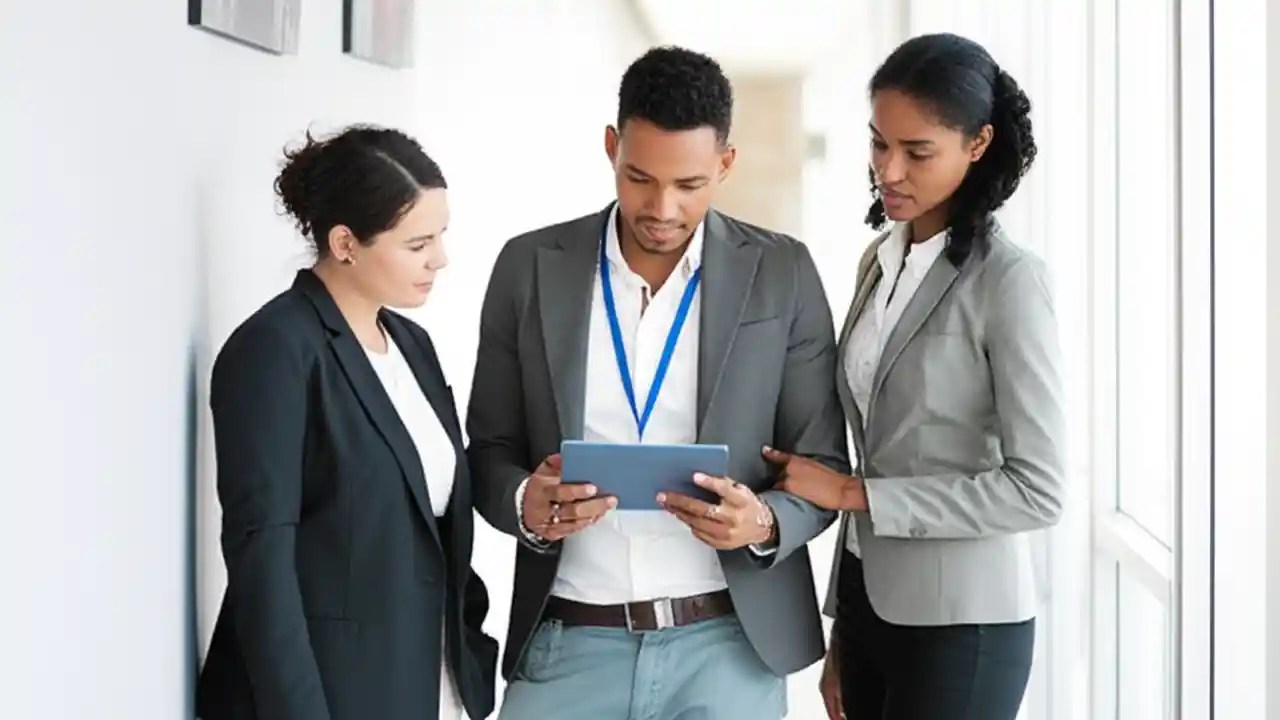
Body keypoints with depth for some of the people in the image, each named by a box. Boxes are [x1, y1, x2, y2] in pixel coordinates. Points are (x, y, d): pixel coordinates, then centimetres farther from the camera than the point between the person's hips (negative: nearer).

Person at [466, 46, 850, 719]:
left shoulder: (783, 274, 0)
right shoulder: (529, 267, 3)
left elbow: (822, 467, 3)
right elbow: (490, 449, 7)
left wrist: (764, 523, -19)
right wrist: (527, 504, -15)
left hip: (729, 643, -1)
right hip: (569, 643, 1)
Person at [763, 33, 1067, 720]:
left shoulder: (1007, 281, -13)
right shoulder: (879, 263, 7)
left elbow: (1038, 489, -16)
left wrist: (852, 493, -15)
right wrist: (842, 630, 13)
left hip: (959, 622, -6)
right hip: (869, 598, 6)